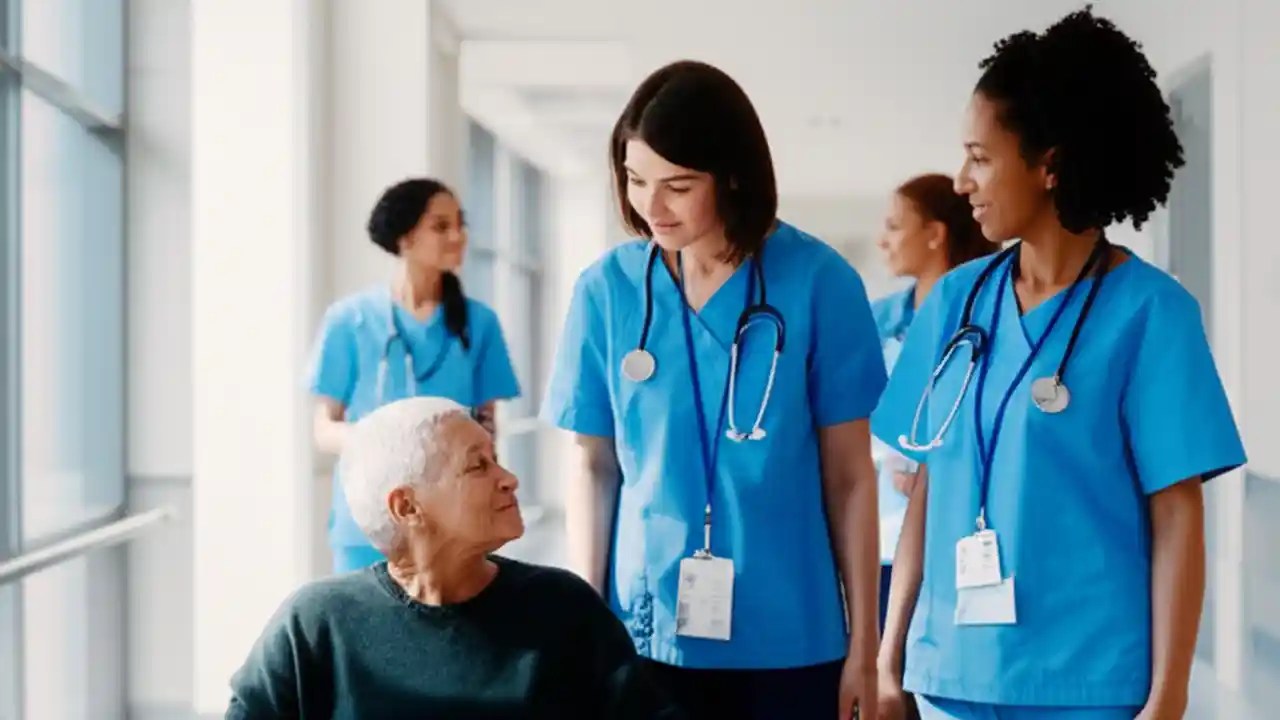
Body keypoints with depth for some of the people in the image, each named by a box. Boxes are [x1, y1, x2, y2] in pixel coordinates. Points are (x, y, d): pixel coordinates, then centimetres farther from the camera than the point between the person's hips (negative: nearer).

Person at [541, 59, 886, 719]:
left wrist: (863, 644, -1)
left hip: (789, 638, -1)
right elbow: (593, 469, 4)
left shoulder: (818, 282, -6)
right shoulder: (606, 288, -2)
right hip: (646, 632, 1)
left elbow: (850, 477, -2)